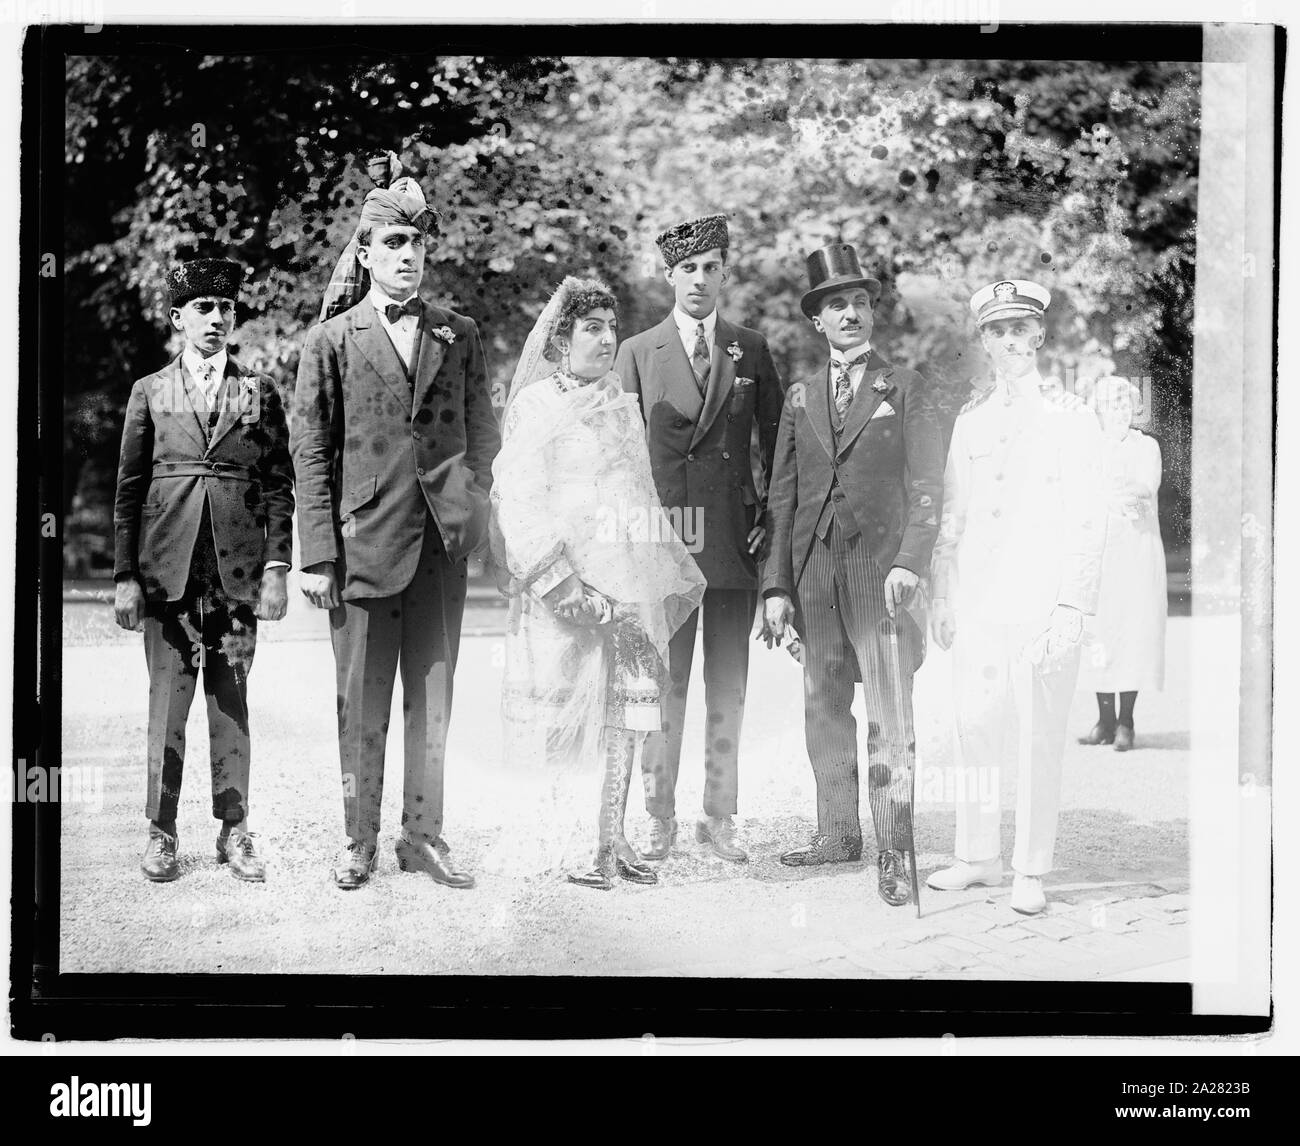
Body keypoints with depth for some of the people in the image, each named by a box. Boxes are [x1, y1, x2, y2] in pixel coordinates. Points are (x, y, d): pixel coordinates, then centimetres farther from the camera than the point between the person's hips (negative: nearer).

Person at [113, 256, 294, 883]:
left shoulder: (259, 391, 9)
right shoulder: (149, 392, 9)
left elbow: (280, 485, 6)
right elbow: (128, 489, 8)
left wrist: (277, 566, -3)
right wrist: (125, 575, 1)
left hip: (236, 567, 0)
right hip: (167, 566, 0)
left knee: (231, 701, 4)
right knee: (168, 700, 2)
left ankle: (234, 830, 12)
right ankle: (162, 832, 11)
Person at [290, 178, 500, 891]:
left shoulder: (459, 336, 10)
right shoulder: (331, 342, 3)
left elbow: (483, 433, 16)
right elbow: (310, 454, 1)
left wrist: (473, 511, 4)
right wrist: (318, 556, -6)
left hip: (441, 545, 2)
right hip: (363, 543, -2)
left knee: (432, 700, 8)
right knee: (361, 705, 4)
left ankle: (423, 836, 19)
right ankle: (359, 842, 15)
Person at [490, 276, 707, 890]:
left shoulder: (622, 402, 17)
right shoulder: (535, 406, -2)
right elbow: (519, 504, -10)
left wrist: (663, 574, 15)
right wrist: (563, 582, -17)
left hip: (629, 578, 6)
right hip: (561, 576, -6)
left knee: (628, 704, 3)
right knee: (560, 709, -5)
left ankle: (612, 835, 11)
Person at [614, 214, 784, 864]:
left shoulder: (751, 350, 10)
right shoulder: (638, 353, 6)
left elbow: (776, 443, 14)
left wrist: (772, 517, 5)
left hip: (735, 540, 1)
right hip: (661, 541, -1)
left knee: (727, 688, 4)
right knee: (662, 686, 0)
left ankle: (720, 819, 12)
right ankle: (659, 818, 9)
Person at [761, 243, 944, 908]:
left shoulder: (906, 390, 5)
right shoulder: (800, 399, 15)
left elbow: (926, 488, 0)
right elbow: (782, 497, 12)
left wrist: (909, 562, -14)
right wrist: (777, 584, 4)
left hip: (881, 567, -4)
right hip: (813, 568, 4)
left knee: (889, 716, -7)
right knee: (823, 709, 9)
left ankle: (894, 854, -4)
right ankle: (837, 834, 21)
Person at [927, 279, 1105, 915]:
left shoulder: (1071, 418, 0)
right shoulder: (969, 419, 13)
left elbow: (1086, 523, -3)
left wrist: (1071, 608, -10)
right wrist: (941, 595, 11)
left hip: (1041, 606, -4)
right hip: (975, 602, 4)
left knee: (1038, 741, -1)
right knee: (974, 731, 6)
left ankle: (1030, 872, 8)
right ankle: (978, 857, 18)